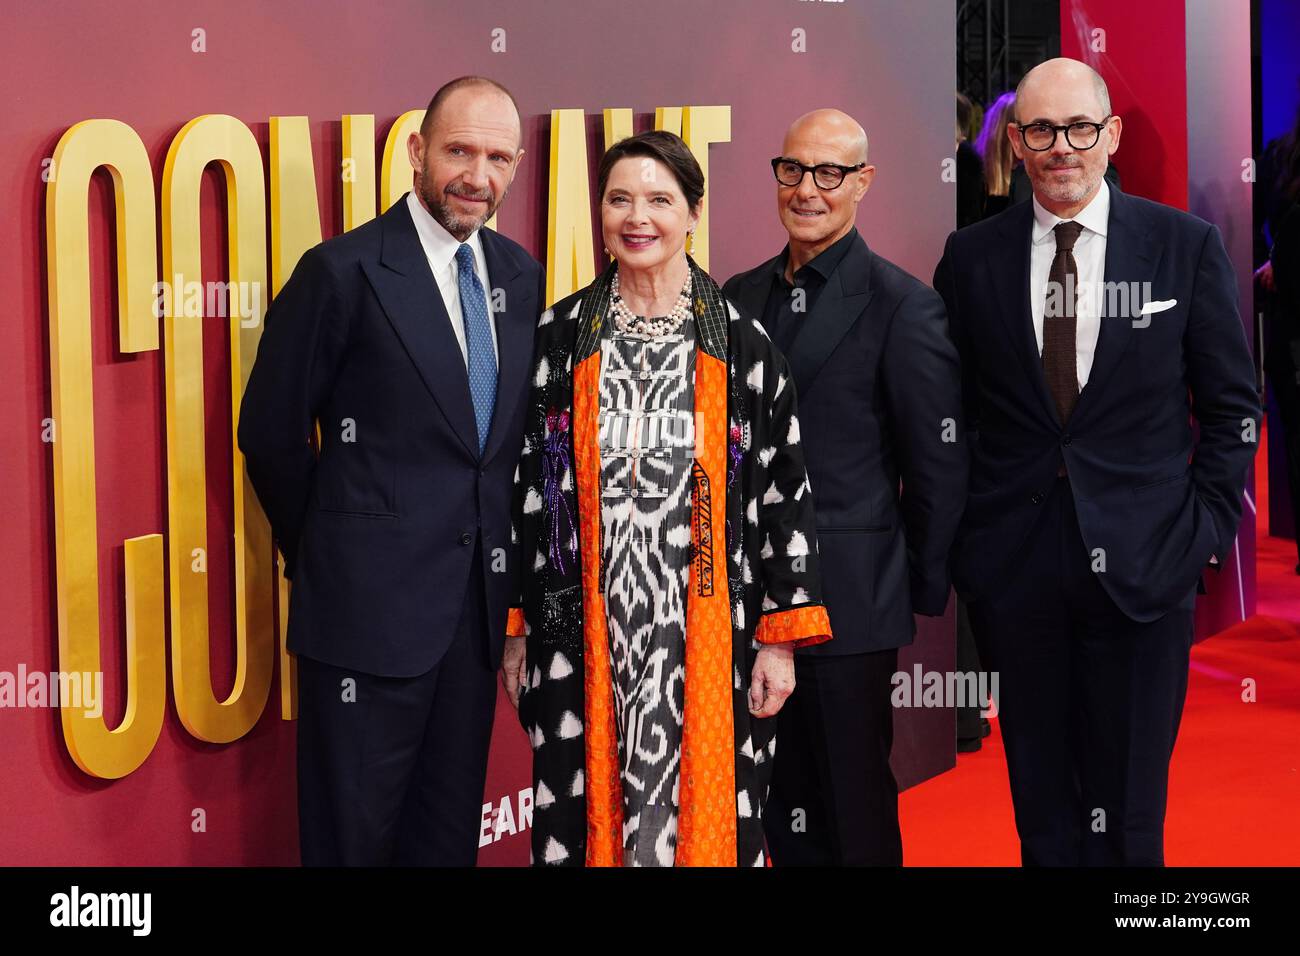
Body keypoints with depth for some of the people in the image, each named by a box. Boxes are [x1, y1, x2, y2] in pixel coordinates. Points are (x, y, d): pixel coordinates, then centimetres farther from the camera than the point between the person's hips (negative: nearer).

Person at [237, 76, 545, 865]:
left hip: (479, 604, 5)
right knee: (353, 835, 5)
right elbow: (271, 431, -4)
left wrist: (502, 558, 12)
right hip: (371, 606, -5)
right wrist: (323, 555, 4)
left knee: (450, 833, 13)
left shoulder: (519, 274, 8)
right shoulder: (344, 272, -10)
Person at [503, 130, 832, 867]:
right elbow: (525, 486, 7)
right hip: (583, 633, 1)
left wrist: (780, 637, -4)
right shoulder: (559, 340, 5)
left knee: (706, 812, 3)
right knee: (583, 816, 4)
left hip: (712, 633, -1)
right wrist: (518, 628, 4)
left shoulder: (742, 344, 2)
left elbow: (786, 492, 1)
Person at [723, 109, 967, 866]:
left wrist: (923, 592, -1)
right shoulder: (740, 297, 11)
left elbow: (941, 468, -5)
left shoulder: (905, 306, -7)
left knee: (855, 815, 4)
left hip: (850, 602, -5)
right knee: (783, 811, 12)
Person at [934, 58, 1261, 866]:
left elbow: (1233, 405, 4)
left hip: (1143, 564, -1)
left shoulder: (1187, 245, 0)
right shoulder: (972, 256, 4)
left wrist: (1207, 529, -2)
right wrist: (961, 540, 2)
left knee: (1129, 812, 4)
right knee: (1042, 808, 10)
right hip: (1013, 564, 2)